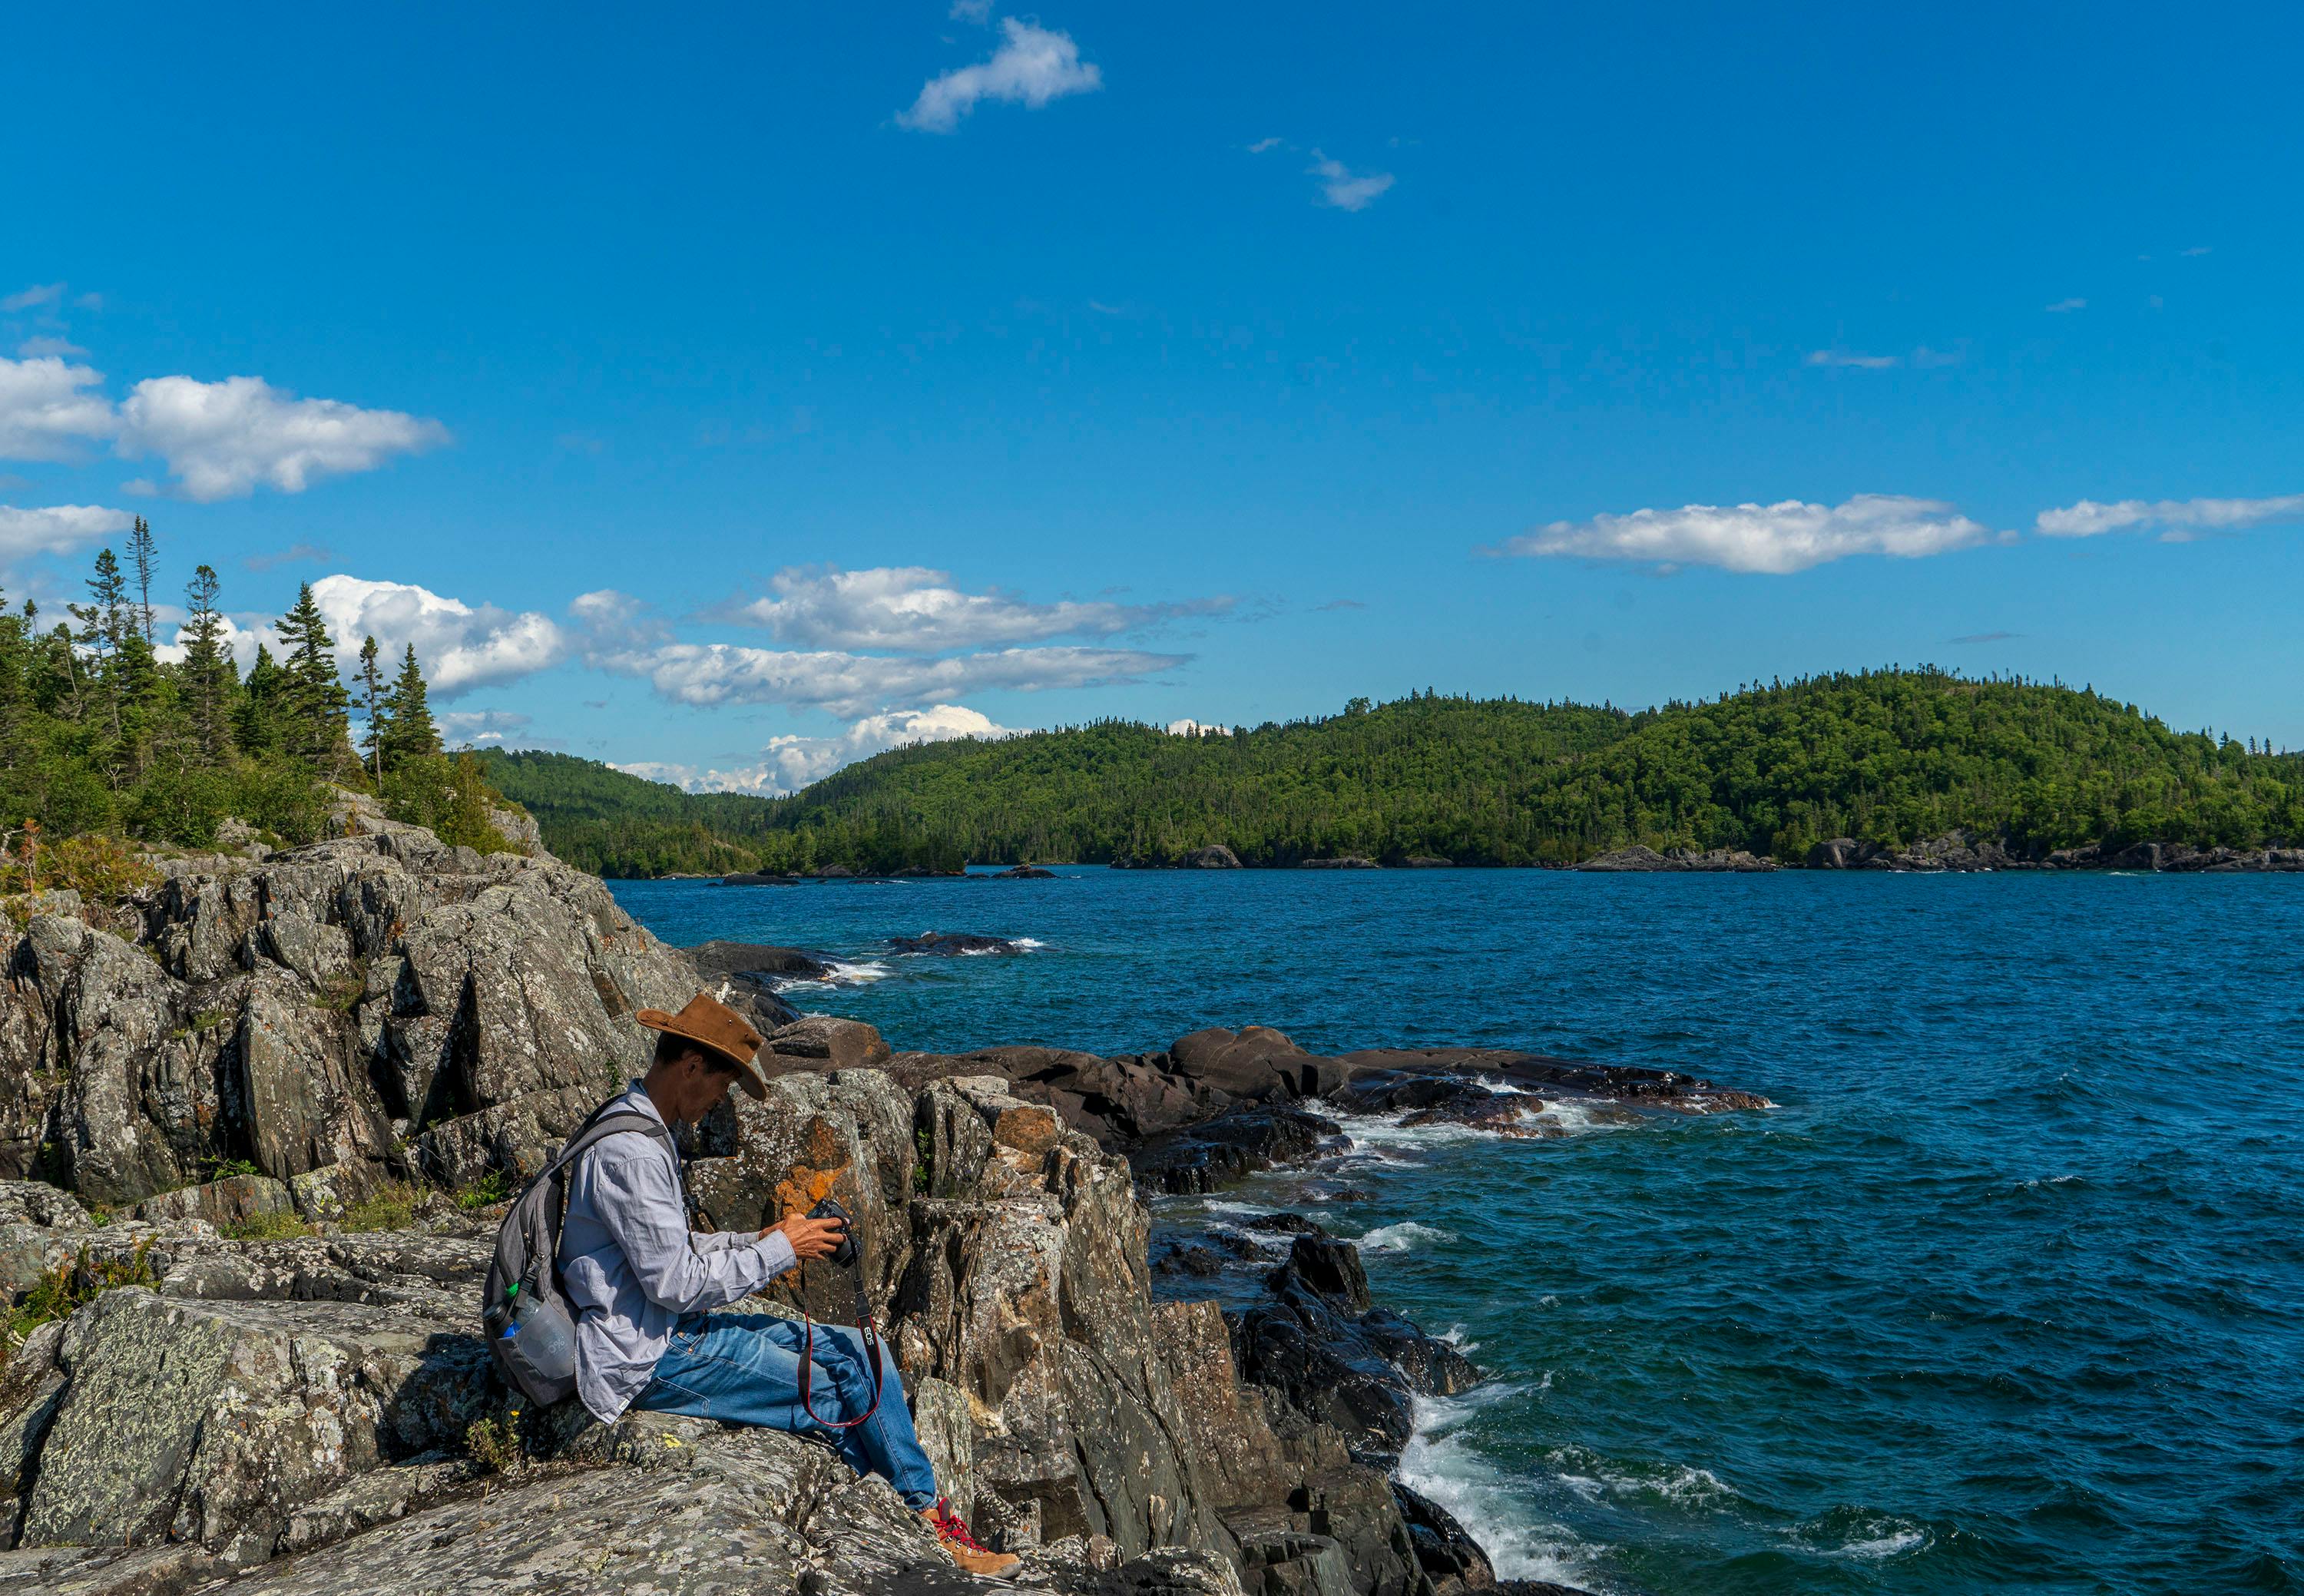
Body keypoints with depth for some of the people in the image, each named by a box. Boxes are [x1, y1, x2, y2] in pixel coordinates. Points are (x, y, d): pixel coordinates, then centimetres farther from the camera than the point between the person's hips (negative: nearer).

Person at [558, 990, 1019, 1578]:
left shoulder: (638, 1131, 11)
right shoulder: (631, 1153, -24)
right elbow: (675, 1283, -24)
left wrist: (759, 1240, 4)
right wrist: (779, 1250, -14)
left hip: (669, 1330, 10)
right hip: (648, 1359, -10)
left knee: (856, 1351, 3)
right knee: (840, 1396, -9)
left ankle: (920, 1509, 6)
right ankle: (934, 1530, 9)